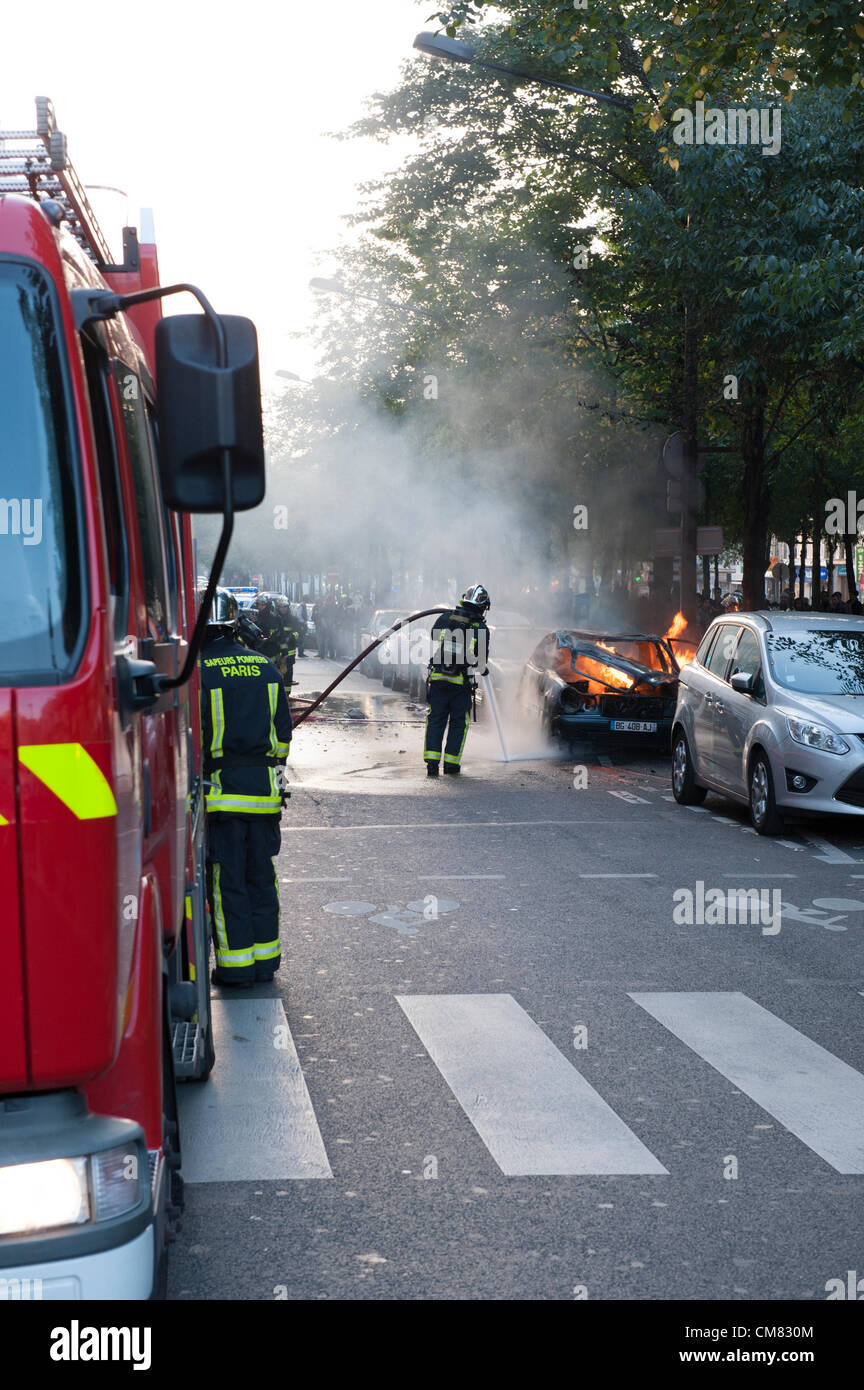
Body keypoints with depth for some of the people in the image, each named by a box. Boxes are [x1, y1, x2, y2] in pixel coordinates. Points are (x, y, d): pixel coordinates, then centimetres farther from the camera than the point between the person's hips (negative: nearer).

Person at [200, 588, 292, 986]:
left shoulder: (198, 673, -11)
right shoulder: (266, 667, 6)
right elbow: (283, 732, 11)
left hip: (220, 790, -5)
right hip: (264, 788, 5)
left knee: (226, 880, 2)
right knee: (261, 876, 13)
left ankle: (235, 963, 6)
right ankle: (265, 958, 19)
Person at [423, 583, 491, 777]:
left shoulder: (444, 619, 3)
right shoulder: (481, 628, -2)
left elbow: (433, 643, 15)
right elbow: (481, 659, 5)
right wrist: (481, 669, 27)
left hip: (438, 677, 2)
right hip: (462, 681, -2)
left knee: (435, 719, 8)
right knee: (458, 722, 10)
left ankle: (432, 763, 0)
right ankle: (451, 764, 9)